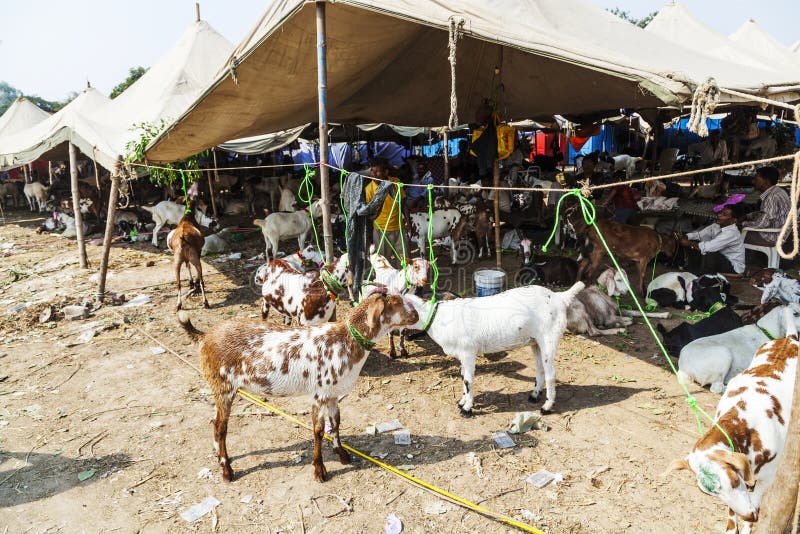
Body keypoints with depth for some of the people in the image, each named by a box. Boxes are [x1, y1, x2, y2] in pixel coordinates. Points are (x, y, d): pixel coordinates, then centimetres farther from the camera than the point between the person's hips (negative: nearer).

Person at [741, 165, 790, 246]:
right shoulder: (775, 191, 6)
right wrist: (747, 216, 8)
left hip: (771, 238, -10)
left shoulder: (772, 197, -27)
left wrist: (742, 224, -15)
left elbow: (761, 224, -28)